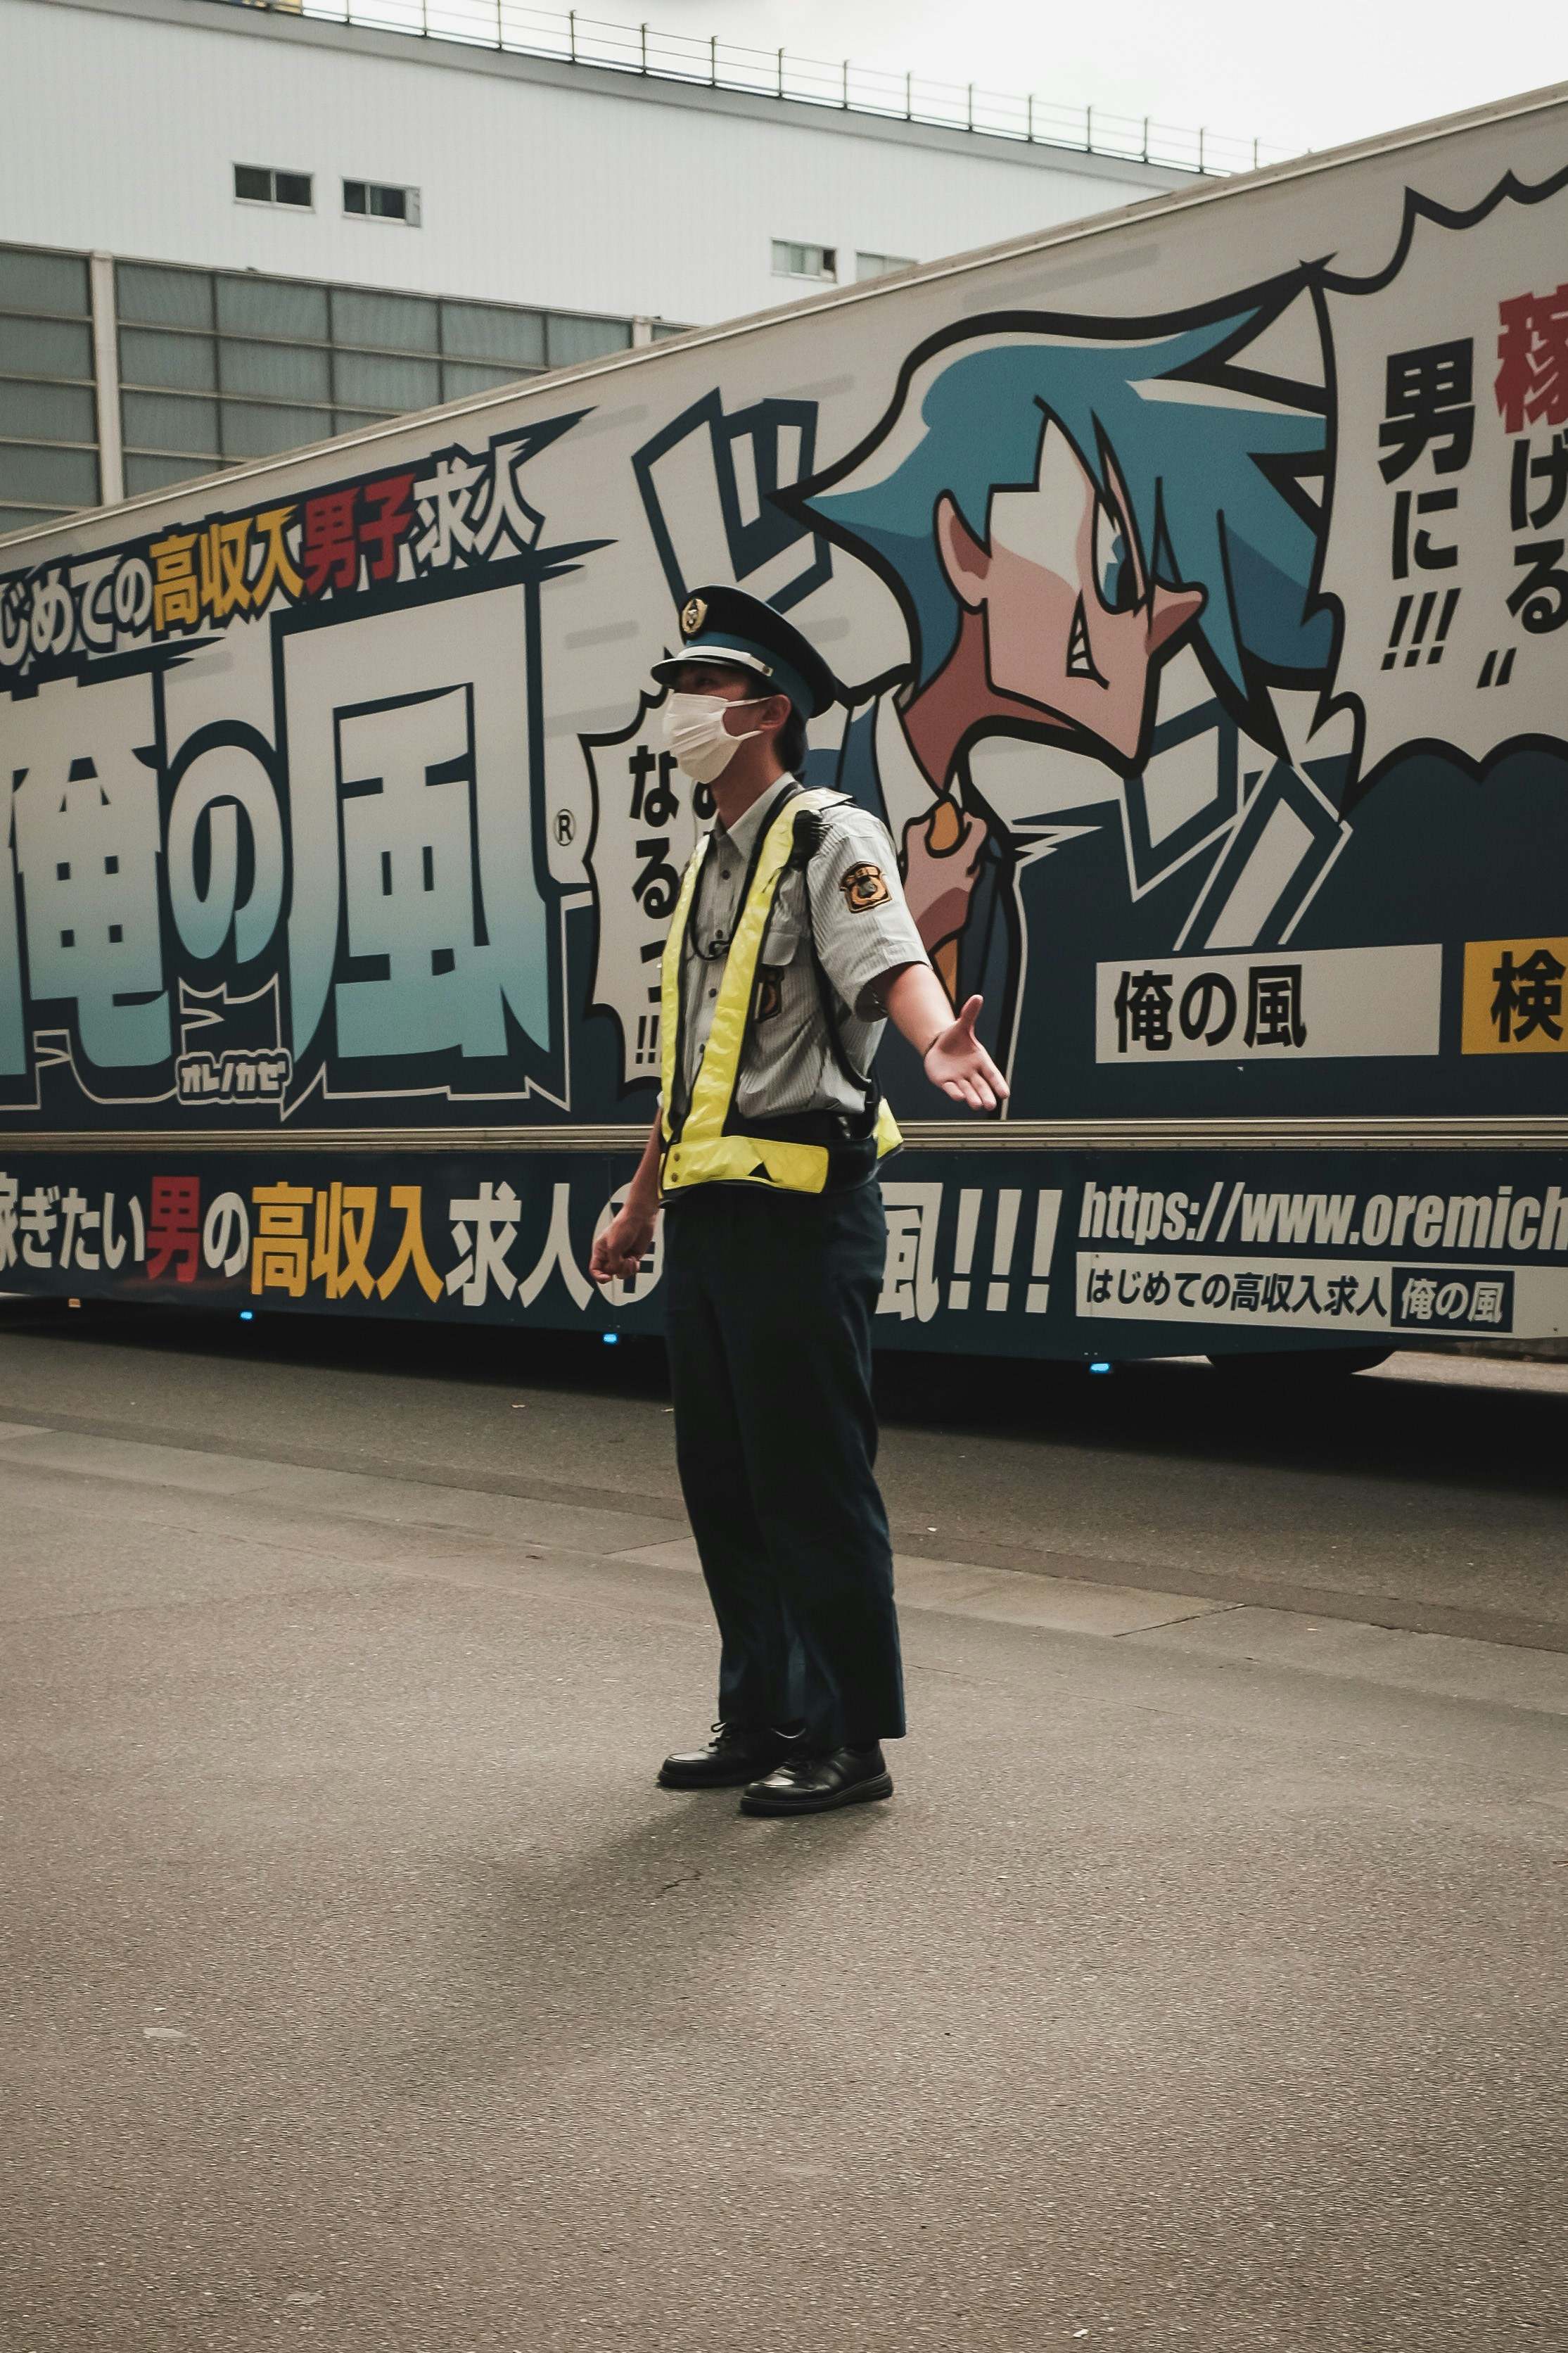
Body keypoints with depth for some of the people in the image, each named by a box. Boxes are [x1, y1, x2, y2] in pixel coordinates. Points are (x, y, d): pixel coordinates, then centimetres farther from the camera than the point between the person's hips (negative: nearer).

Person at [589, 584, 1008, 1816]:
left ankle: (851, 1739, 7)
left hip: (802, 1212, -9)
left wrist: (937, 1038, -49)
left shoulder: (832, 838, -6)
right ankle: (762, 1718, 25)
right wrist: (640, 1205, 29)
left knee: (815, 1483, -4)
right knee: (723, 1481, 13)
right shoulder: (708, 865, 19)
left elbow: (889, 961, -27)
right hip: (707, 1215, 9)